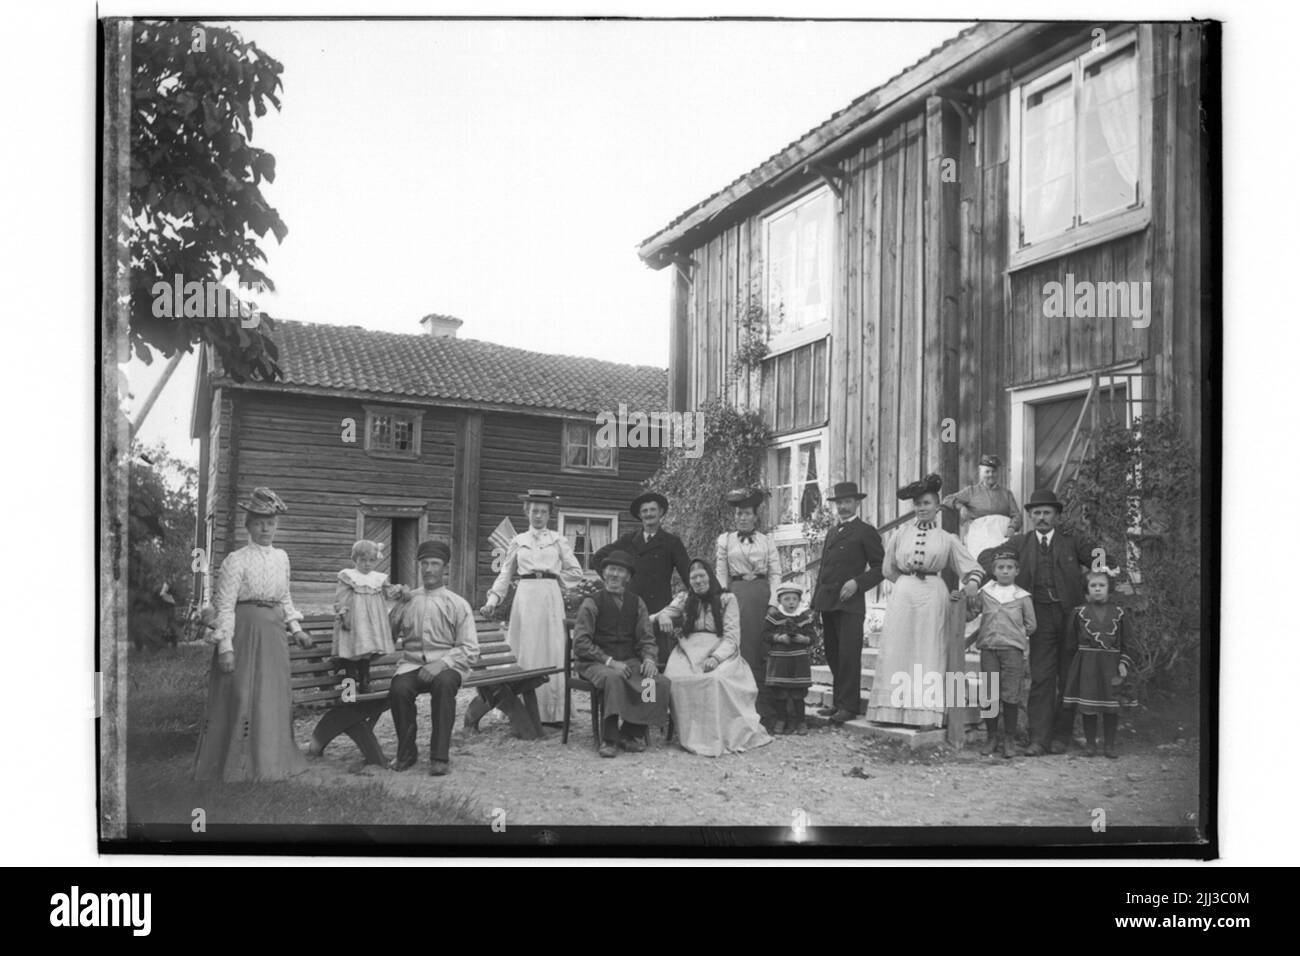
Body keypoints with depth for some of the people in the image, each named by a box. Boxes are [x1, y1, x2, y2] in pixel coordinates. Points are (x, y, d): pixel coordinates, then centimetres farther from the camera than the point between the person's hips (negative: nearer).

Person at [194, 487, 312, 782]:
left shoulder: (281, 558, 9)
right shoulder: (237, 561, -9)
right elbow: (225, 606, -12)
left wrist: (295, 629, 10)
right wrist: (225, 646, -17)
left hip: (273, 636, 6)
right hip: (245, 633, -6)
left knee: (275, 699, 11)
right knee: (243, 699, -4)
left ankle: (270, 764, 23)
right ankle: (239, 768, 8)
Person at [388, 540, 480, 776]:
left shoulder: (457, 604, 8)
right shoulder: (406, 601, 16)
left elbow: (470, 649, 1)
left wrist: (441, 663, -16)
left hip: (446, 665, -2)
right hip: (411, 664, 2)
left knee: (444, 684, -36)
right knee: (399, 688, -31)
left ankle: (440, 757, -27)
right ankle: (406, 752, -9)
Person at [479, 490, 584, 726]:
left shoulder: (559, 540, 8)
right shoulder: (517, 541, 12)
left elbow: (576, 572, 10)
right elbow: (505, 574, 12)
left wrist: (551, 578, 4)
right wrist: (492, 600, 1)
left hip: (551, 599, -1)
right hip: (525, 599, 1)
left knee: (551, 653, -2)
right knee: (524, 655, -1)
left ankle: (551, 713, 3)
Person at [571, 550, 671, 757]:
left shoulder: (636, 603, 14)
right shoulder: (592, 603, 0)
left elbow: (646, 638, 13)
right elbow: (581, 644, -7)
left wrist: (649, 658, -9)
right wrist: (610, 661, -18)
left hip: (630, 661, 4)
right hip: (596, 663, -4)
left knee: (661, 682, -23)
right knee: (614, 677, -38)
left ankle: (631, 733, -8)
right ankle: (609, 739, -26)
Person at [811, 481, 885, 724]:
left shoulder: (865, 532, -1)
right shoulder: (831, 533, 20)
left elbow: (880, 567, -4)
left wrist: (857, 582, -16)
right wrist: (816, 601, 14)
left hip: (850, 603, -7)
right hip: (827, 603, 7)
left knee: (848, 656, -7)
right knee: (832, 655, 9)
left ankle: (849, 706, -3)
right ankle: (839, 702, 17)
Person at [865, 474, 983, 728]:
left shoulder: (947, 538, 6)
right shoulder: (903, 533, 10)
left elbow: (971, 568, 7)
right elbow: (890, 568, 19)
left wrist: (971, 585, -12)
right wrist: (908, 583, 11)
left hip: (933, 597, -2)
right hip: (903, 594, 2)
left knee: (929, 653, -1)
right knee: (897, 651, 0)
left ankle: (927, 714, 1)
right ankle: (893, 709, 5)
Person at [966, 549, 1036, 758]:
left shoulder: (1023, 596, 6)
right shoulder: (984, 593, 9)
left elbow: (1031, 625, 10)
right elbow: (970, 613, 10)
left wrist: (1015, 634, 5)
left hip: (1013, 648, -1)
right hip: (988, 648, 1)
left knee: (1011, 694, -3)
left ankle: (1009, 739, 8)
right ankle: (991, 736, 14)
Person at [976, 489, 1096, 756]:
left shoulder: (1071, 542, 9)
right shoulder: (1020, 542, 9)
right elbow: (986, 555, 6)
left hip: (1071, 614, 1)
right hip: (1041, 616, -1)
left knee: (1069, 678, 6)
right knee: (1041, 678, -6)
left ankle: (1061, 735, 17)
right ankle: (1039, 739, -6)